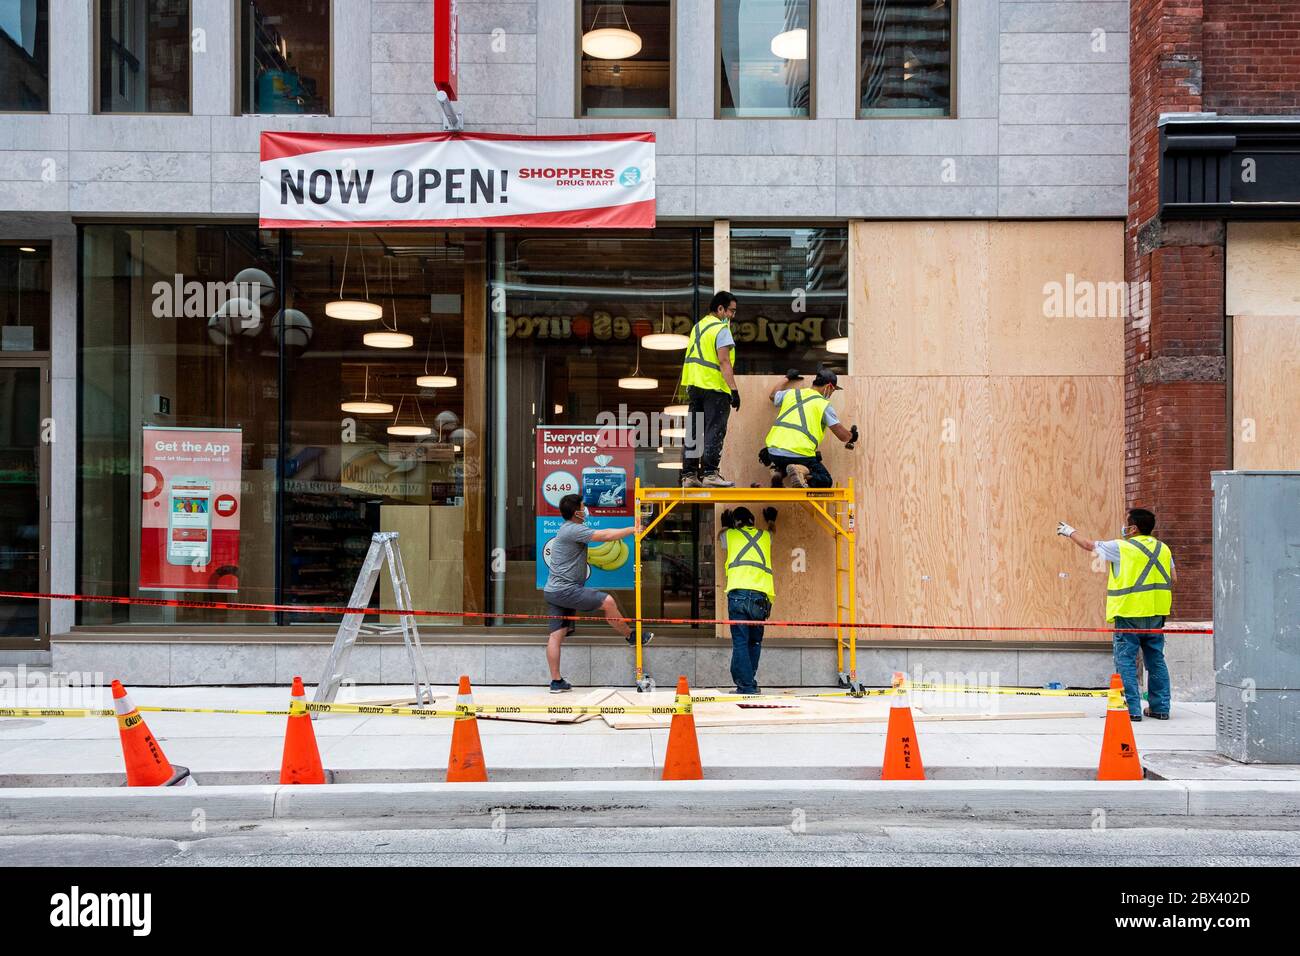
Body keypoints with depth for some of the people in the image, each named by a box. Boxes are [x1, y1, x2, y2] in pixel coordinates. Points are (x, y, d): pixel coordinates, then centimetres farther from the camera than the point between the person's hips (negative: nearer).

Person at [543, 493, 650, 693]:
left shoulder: (567, 530, 21)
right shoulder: (573, 530, -14)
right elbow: (606, 536, -17)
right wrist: (633, 530, -7)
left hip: (553, 592, 10)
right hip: (565, 589, -10)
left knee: (556, 635, 5)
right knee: (607, 601, -8)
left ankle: (556, 682, 5)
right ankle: (632, 637, 8)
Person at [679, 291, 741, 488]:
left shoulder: (697, 327, 18)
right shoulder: (721, 329, -8)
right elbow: (724, 362, -17)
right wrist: (734, 390, -19)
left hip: (693, 386, 8)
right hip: (715, 387, -8)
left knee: (693, 432, 9)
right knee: (714, 432, -5)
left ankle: (689, 475, 9)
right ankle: (709, 473, -9)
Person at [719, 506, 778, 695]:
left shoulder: (730, 535, 16)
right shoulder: (765, 536, 22)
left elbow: (720, 538, 42)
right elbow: (772, 530, 49)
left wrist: (725, 526, 63)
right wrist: (771, 521, 70)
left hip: (738, 594, -2)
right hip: (760, 595, 2)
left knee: (740, 642, -3)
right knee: (754, 642, 14)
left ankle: (746, 685, -10)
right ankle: (750, 682, 15)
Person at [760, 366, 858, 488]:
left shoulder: (790, 394, 16)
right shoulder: (824, 405, 3)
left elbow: (772, 395, 40)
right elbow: (843, 436, 4)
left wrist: (787, 378, 53)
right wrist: (851, 436, 28)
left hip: (774, 451, 5)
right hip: (800, 454, -5)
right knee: (826, 481, 11)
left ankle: (778, 472, 6)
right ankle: (803, 472, -18)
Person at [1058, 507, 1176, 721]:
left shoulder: (1120, 548, -6)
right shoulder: (1163, 549, 8)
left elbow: (1089, 545, 7)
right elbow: (1173, 578, 12)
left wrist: (1070, 532, 24)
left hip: (1129, 614, -6)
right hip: (1155, 614, 6)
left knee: (1126, 662, -1)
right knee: (1156, 661, 12)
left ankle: (1132, 709, -5)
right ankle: (1160, 707, 16)